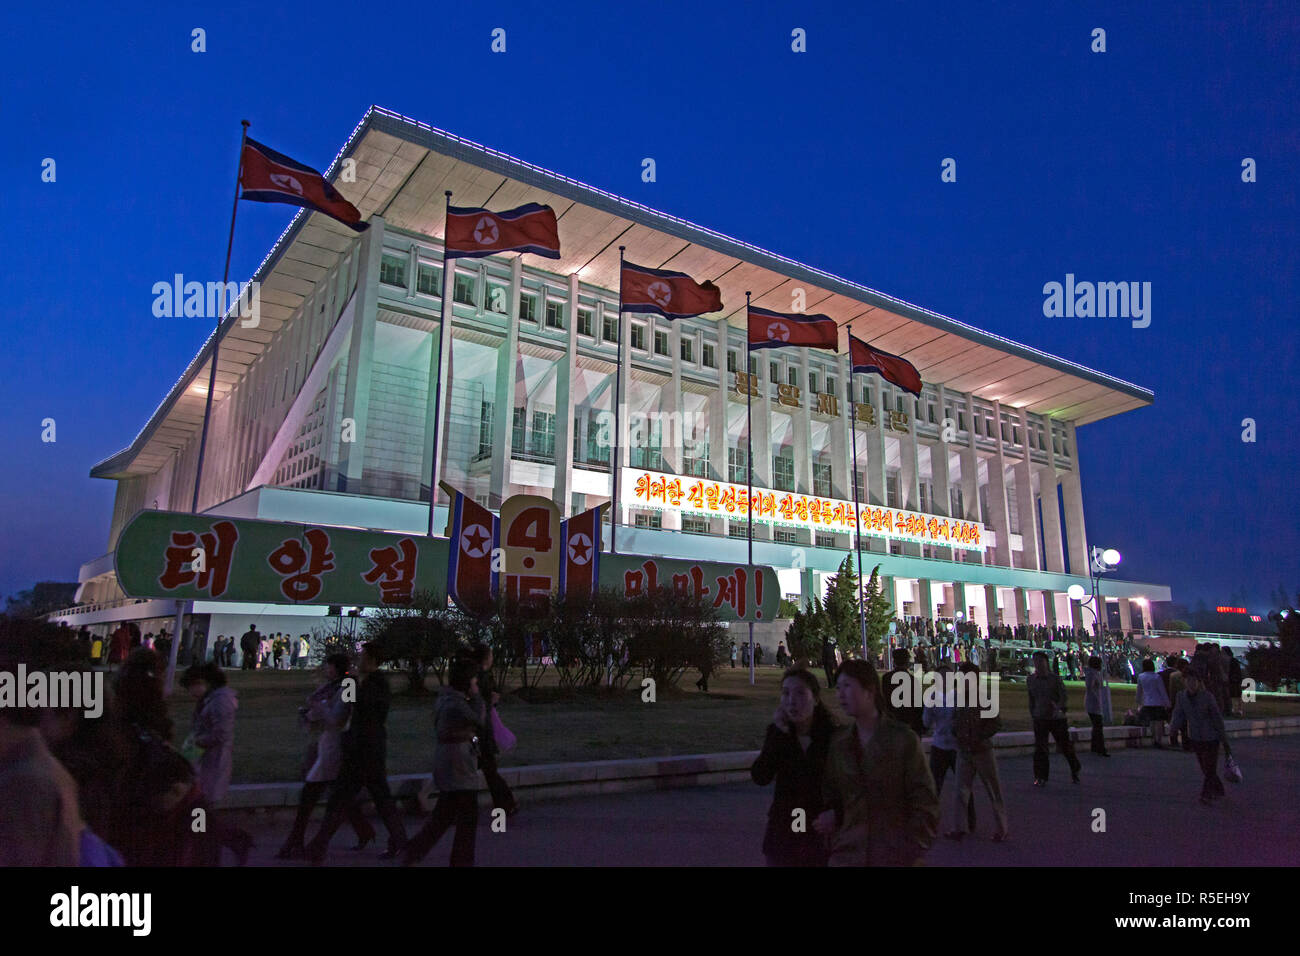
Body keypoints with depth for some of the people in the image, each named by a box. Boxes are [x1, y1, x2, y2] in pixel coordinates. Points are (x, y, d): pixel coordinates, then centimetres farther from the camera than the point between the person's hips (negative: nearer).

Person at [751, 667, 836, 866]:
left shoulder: (833, 735, -11)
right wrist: (778, 732, -20)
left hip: (821, 834, -2)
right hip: (783, 832, 2)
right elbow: (760, 778, -16)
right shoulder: (778, 732, -3)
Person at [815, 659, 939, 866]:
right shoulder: (837, 741, 4)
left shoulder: (903, 738, -7)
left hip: (895, 856, -3)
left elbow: (925, 805, -5)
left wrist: (909, 853, -10)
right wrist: (833, 814, -7)